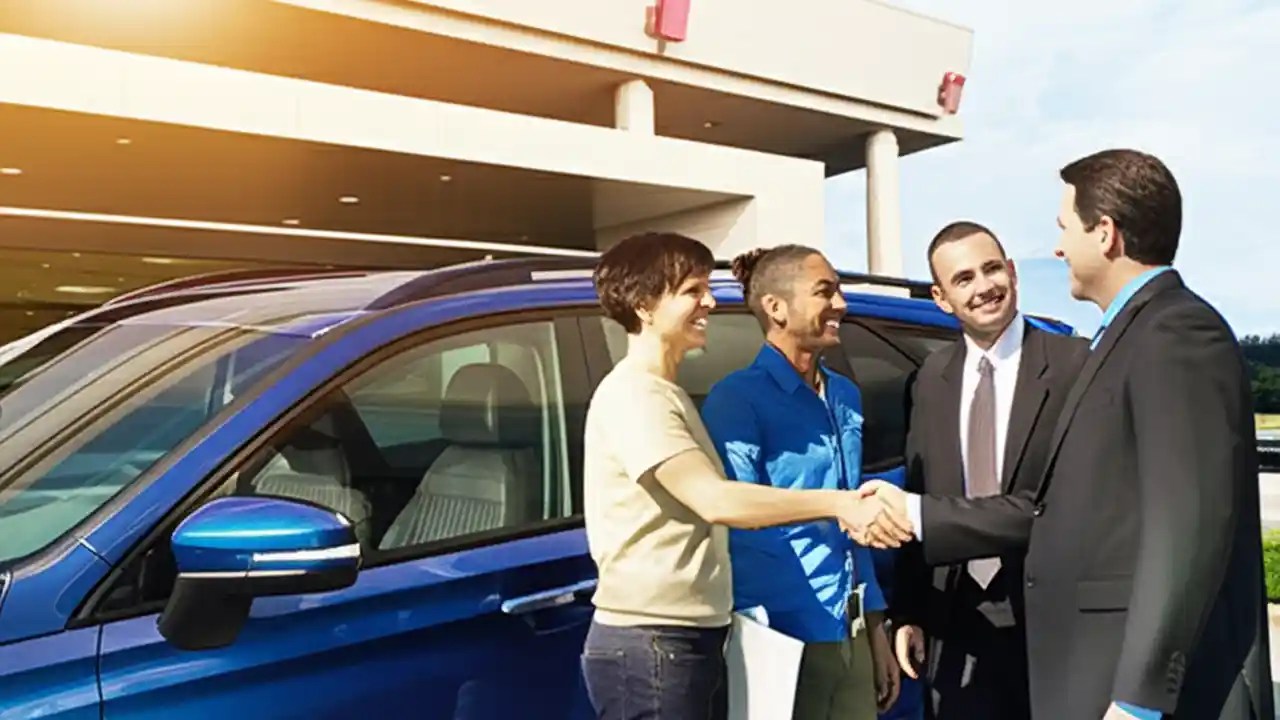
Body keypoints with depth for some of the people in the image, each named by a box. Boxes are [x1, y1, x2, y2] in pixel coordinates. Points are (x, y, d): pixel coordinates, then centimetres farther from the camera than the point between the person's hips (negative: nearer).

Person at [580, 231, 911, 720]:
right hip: (649, 646, -9)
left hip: (694, 639, 9)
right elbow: (714, 501, -25)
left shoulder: (667, 395, 16)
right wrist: (839, 504, -24)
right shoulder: (632, 395, -15)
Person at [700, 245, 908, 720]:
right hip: (787, 637, -6)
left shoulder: (846, 396, 10)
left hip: (852, 633, 7)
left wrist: (875, 627, 13)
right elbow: (739, 536, -15)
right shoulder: (737, 399, -12)